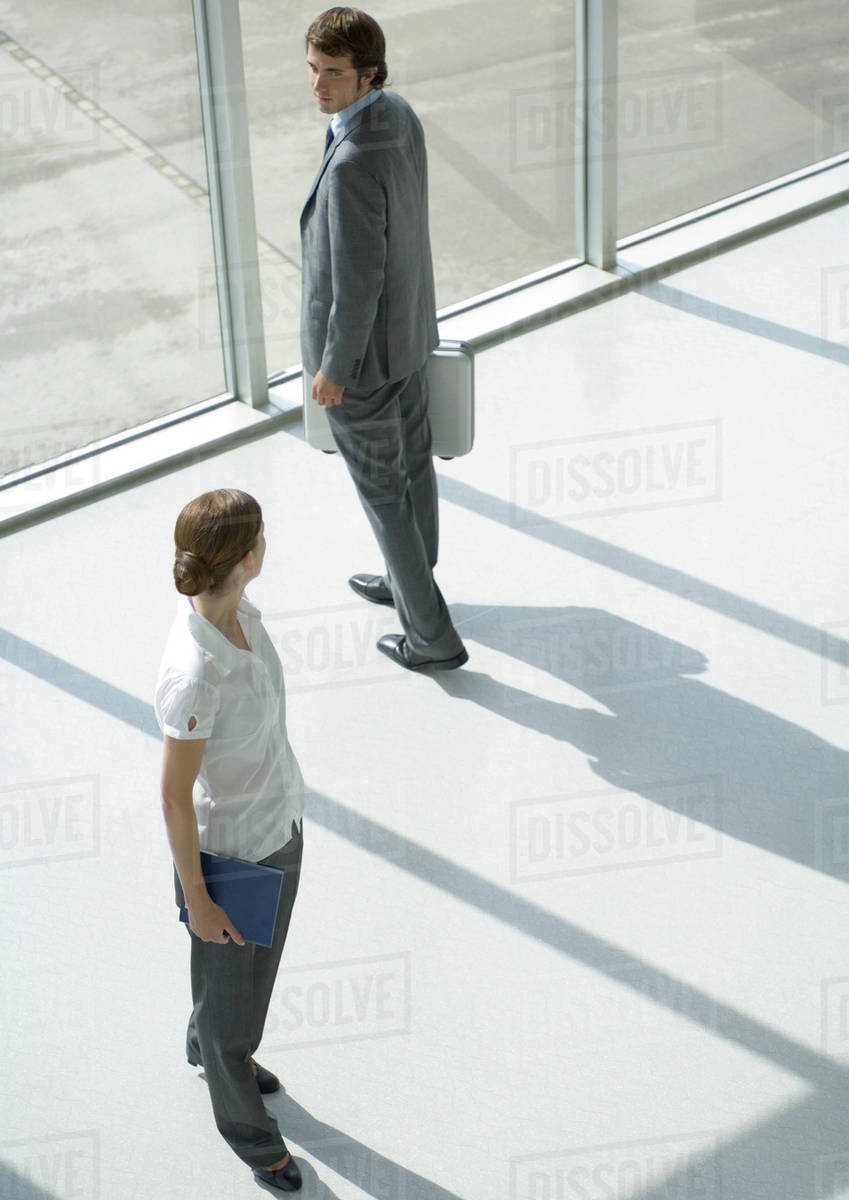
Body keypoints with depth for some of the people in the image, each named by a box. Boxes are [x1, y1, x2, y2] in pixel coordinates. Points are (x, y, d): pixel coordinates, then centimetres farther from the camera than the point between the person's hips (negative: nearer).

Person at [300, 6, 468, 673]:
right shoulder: (400, 114, -8)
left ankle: (433, 635, 19)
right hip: (406, 321, 9)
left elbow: (358, 279, -30)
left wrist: (334, 370, -17)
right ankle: (412, 580, 49)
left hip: (360, 341, -9)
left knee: (381, 486, 8)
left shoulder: (353, 163, -37)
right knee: (411, 458, 26)